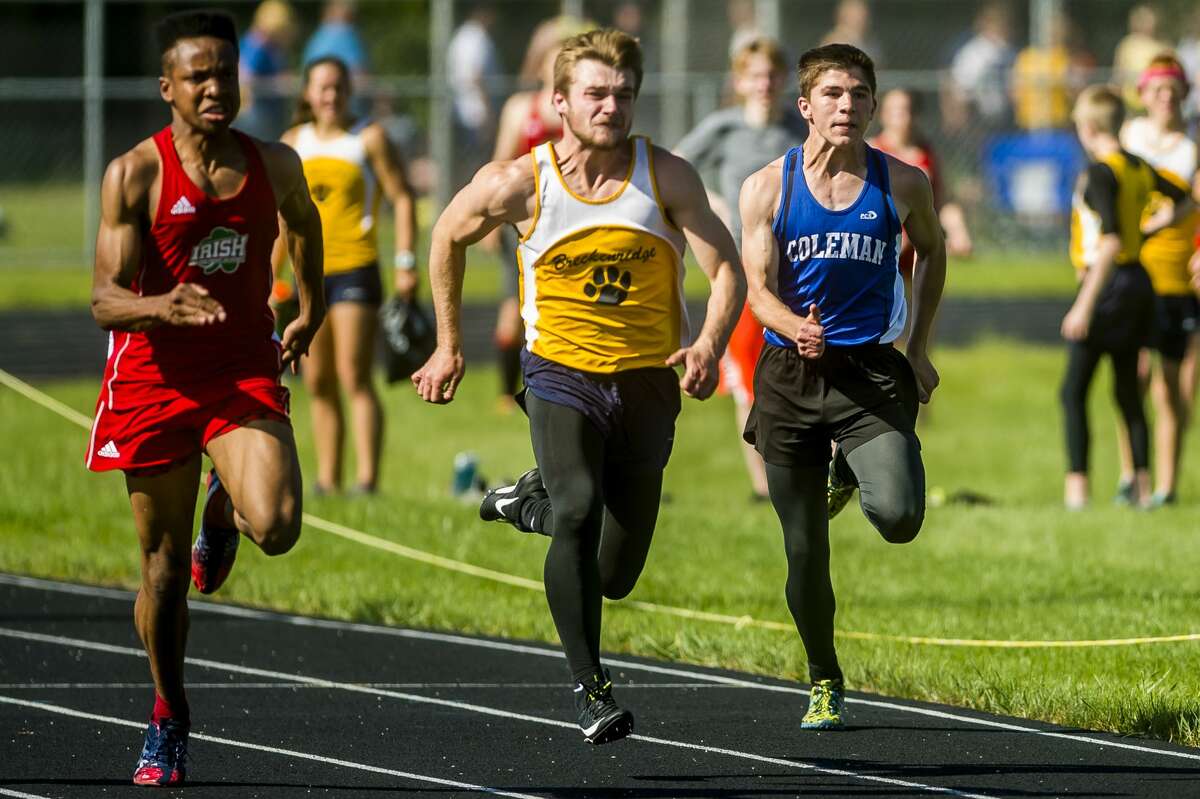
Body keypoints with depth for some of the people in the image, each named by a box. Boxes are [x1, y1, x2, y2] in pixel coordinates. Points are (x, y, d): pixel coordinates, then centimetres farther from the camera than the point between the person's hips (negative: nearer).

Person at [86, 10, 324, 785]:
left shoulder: (274, 165, 0)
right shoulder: (135, 175, -10)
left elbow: (306, 221, 25)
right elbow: (107, 300, -15)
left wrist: (312, 312, 32)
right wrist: (162, 305, -36)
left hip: (246, 372, 1)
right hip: (156, 376, -1)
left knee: (276, 527, -23)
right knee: (165, 569, 6)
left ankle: (223, 512, 15)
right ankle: (169, 721, 27)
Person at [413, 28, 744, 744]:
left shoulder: (666, 178, -7)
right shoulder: (520, 183, -8)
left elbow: (727, 269, -8)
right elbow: (450, 235, 10)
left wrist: (710, 346, -27)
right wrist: (449, 345, 13)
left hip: (646, 383, 2)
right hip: (562, 375, -2)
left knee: (615, 577, 7)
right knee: (579, 512, -28)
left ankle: (536, 501, 40)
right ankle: (591, 687, -23)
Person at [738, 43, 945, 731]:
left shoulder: (903, 184, 1)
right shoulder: (768, 188, -1)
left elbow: (933, 252, 20)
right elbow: (760, 289, -4)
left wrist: (920, 351, 16)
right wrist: (797, 330, -26)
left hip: (871, 372, 0)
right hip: (791, 377, 0)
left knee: (899, 517, -22)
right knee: (806, 553, 2)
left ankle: (848, 478, 15)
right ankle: (825, 682, 25)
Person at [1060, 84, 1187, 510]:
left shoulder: (1101, 173, -17)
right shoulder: (1140, 168, 7)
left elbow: (1110, 243, -24)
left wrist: (1084, 306, -24)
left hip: (1107, 282, -8)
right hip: (1139, 281, 8)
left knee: (1073, 392, -4)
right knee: (1128, 392, 14)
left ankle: (1077, 485, -10)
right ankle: (1142, 485, 13)